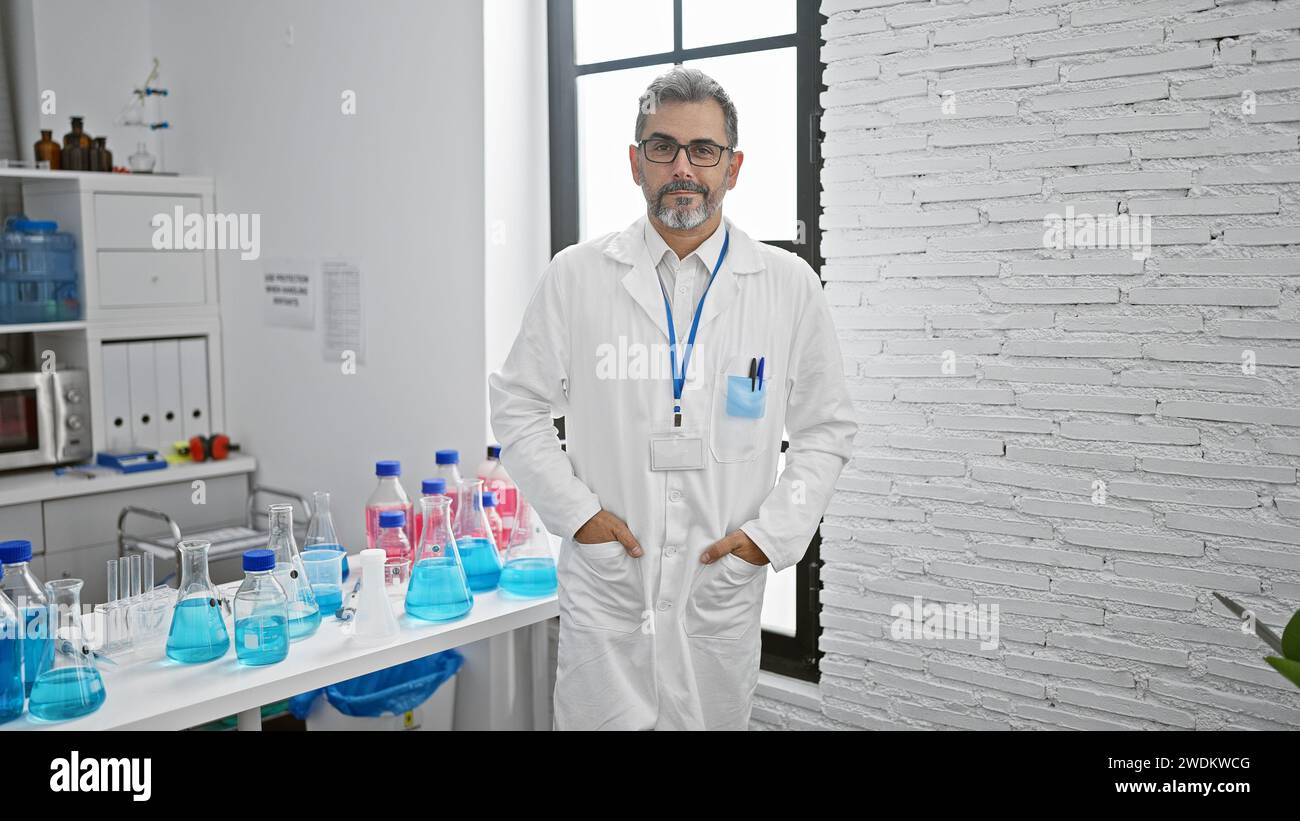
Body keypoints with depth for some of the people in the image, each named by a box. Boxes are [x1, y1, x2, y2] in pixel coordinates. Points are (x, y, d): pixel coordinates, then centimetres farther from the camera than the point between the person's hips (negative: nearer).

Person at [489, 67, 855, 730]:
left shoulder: (790, 286, 1)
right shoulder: (575, 276, 0)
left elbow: (826, 428, 6)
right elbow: (518, 406, 5)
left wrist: (775, 531, -5)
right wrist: (575, 508, -6)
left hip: (722, 593, 1)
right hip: (603, 588, 0)